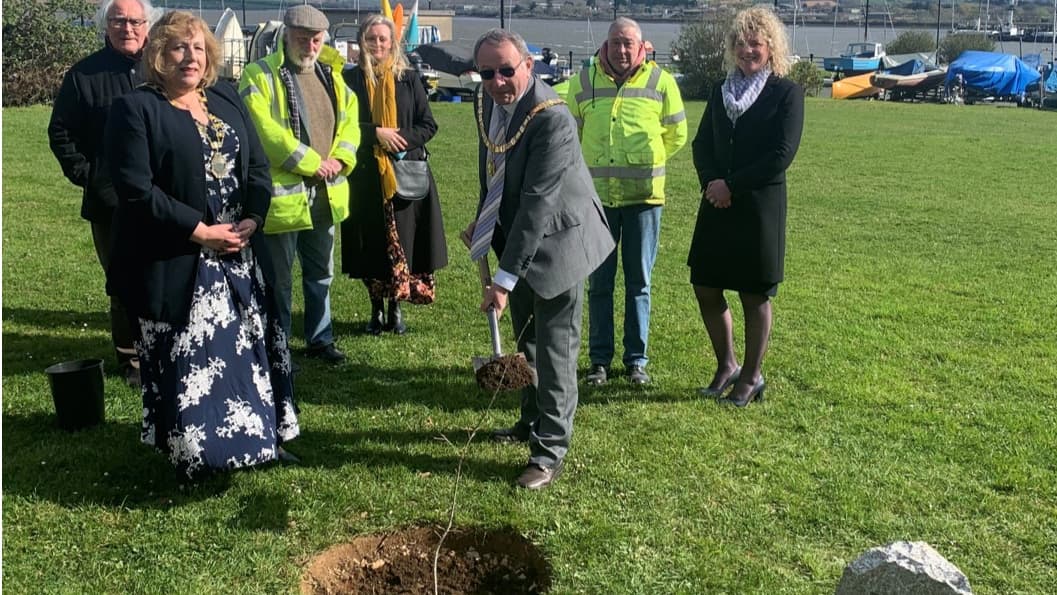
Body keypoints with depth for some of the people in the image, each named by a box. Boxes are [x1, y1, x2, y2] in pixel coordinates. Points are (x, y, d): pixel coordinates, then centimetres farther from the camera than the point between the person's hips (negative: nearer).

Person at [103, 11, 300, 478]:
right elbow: (136, 190, -16)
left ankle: (257, 435, 25)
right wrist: (199, 231, -18)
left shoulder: (227, 101, 12)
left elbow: (258, 166, 10)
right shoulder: (134, 109, -7)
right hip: (174, 262, -6)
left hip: (236, 255, 6)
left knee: (245, 348, 12)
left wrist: (252, 219, -8)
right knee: (185, 360, 1)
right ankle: (193, 452, 15)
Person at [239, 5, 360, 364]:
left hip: (325, 194, 7)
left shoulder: (331, 75, 12)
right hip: (280, 194, -6)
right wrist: (311, 163, -19)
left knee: (320, 273, 18)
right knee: (278, 280, 4)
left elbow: (349, 121, 12)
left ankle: (320, 339, 32)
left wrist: (339, 159, -7)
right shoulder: (260, 75, -10)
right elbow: (264, 131, -20)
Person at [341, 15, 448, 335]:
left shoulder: (409, 78, 5)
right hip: (365, 175, 0)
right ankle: (376, 310, 17)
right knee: (371, 244, 3)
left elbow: (428, 125, 3)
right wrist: (375, 133, -16)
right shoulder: (351, 79, 3)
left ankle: (396, 308, 16)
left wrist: (401, 140, -13)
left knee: (402, 241, 2)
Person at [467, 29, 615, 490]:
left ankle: (551, 450, 9)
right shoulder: (488, 100, -4)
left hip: (556, 240, -8)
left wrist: (505, 278, -34)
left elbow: (537, 204, -32)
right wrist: (482, 221, 13)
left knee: (555, 346, -2)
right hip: (516, 235, 8)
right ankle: (532, 421, 39)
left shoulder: (552, 119, -29)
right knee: (526, 339, 21)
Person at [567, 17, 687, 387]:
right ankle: (599, 360, 16)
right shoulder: (584, 81, 2)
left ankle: (637, 360, 17)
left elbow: (676, 134, 10)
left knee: (639, 283, 7)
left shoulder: (660, 81, -1)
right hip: (597, 196, 1)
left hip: (644, 195, -1)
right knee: (599, 283, 6)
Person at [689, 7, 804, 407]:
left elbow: (782, 155, -13)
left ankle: (751, 377, 18)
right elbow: (702, 144, 8)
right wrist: (710, 181, -11)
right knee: (705, 286, 7)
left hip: (760, 206, -5)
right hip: (717, 206, 6)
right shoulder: (722, 92, 12)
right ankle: (726, 365, 27)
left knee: (755, 295, 3)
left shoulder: (786, 92, -5)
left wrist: (732, 185, -16)